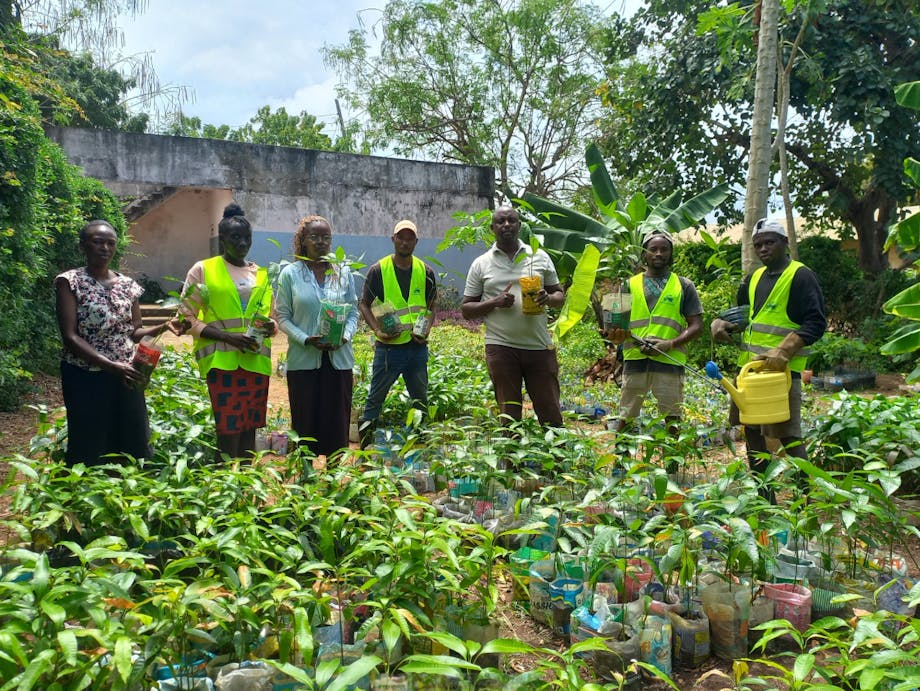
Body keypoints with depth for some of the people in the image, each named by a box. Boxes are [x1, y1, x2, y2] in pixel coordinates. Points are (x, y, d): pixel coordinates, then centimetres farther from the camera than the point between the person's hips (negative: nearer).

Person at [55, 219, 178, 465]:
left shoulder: (128, 285, 7)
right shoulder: (69, 282, -8)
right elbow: (70, 337, -15)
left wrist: (162, 328, -10)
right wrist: (111, 366, -25)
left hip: (126, 375, 5)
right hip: (86, 378, -5)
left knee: (133, 443, 8)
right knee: (90, 448, 3)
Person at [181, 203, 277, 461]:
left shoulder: (261, 274, 16)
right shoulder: (203, 270, 3)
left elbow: (273, 318, 22)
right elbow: (188, 318, -3)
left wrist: (270, 326, -3)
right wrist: (228, 336, -16)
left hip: (256, 361, 5)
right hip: (222, 361, -4)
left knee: (249, 430, 8)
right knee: (228, 432, -9)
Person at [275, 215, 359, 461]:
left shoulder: (344, 273, 7)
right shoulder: (290, 274, 0)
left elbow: (353, 312, 11)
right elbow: (283, 316, -1)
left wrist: (345, 335, -9)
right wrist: (306, 340, -16)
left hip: (339, 359, 2)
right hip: (304, 360, -2)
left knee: (337, 424, 6)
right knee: (305, 424, 4)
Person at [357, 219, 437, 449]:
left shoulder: (425, 272, 7)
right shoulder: (378, 270, -3)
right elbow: (364, 304, 1)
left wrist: (425, 329, -4)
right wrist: (377, 330, -14)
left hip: (417, 346, 4)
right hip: (388, 346, -3)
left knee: (420, 399, 13)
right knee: (376, 397, 3)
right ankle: (365, 443, 12)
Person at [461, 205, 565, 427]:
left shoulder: (540, 257, 10)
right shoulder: (481, 264, 6)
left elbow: (560, 295, 14)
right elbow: (466, 309, 6)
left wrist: (548, 298, -10)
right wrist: (495, 303, -12)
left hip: (540, 345, 1)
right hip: (501, 348, -1)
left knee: (551, 414, 4)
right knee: (509, 416, 6)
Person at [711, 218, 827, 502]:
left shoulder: (800, 276, -7)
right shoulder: (754, 278, 16)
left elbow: (816, 322, -15)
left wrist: (783, 352, -27)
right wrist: (720, 323, 5)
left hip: (781, 371, -8)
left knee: (788, 438, -9)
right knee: (753, 433, 13)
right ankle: (763, 499, 24)